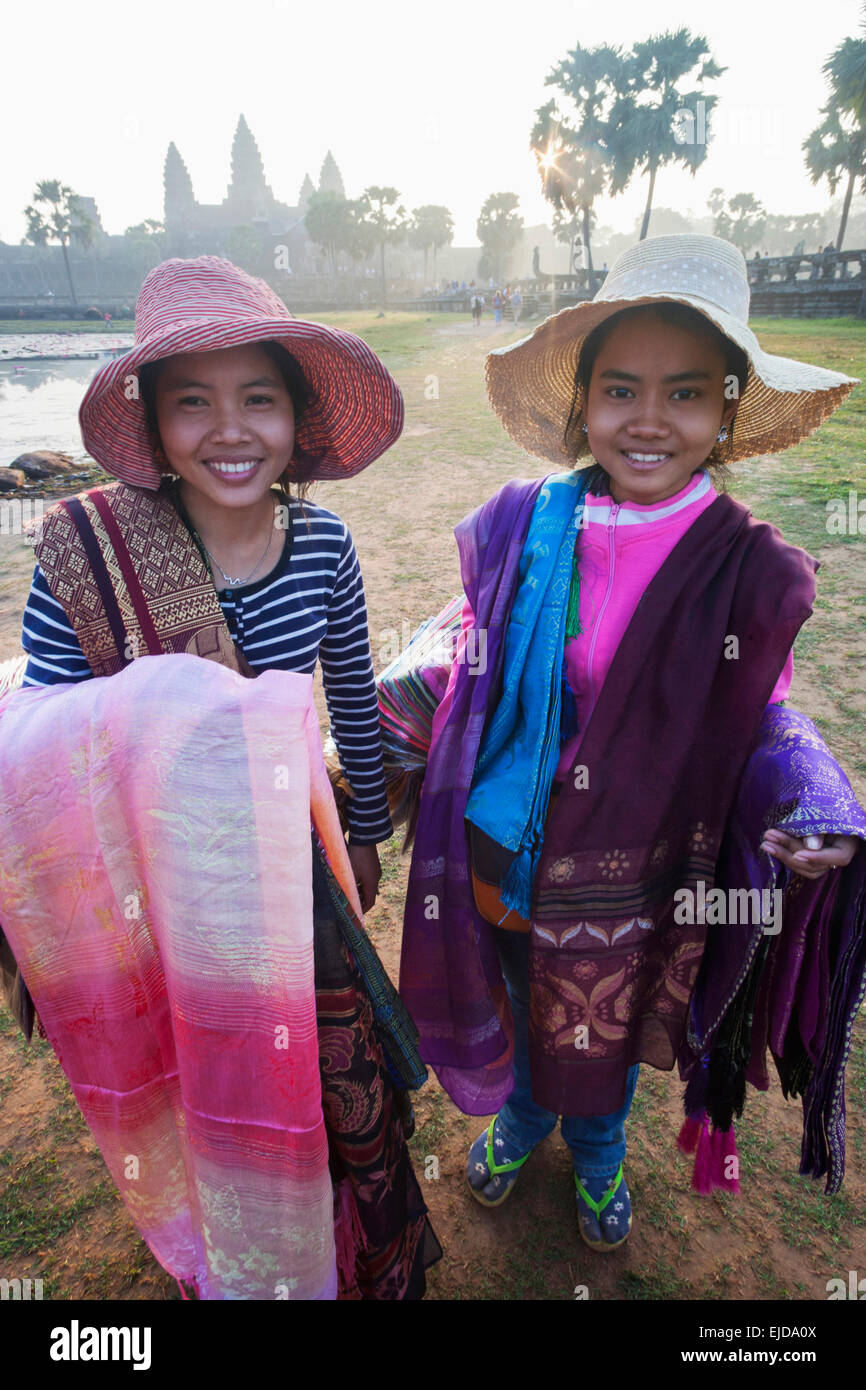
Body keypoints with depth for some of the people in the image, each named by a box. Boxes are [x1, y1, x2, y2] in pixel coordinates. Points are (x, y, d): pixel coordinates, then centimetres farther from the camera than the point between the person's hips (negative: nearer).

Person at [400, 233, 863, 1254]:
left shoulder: (745, 569, -14)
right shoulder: (520, 529, -11)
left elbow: (760, 722, -5)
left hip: (637, 879, 0)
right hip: (507, 855, 1)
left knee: (610, 1027, 26)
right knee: (521, 1005, 27)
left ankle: (597, 1151, 61)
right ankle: (521, 1115, 62)